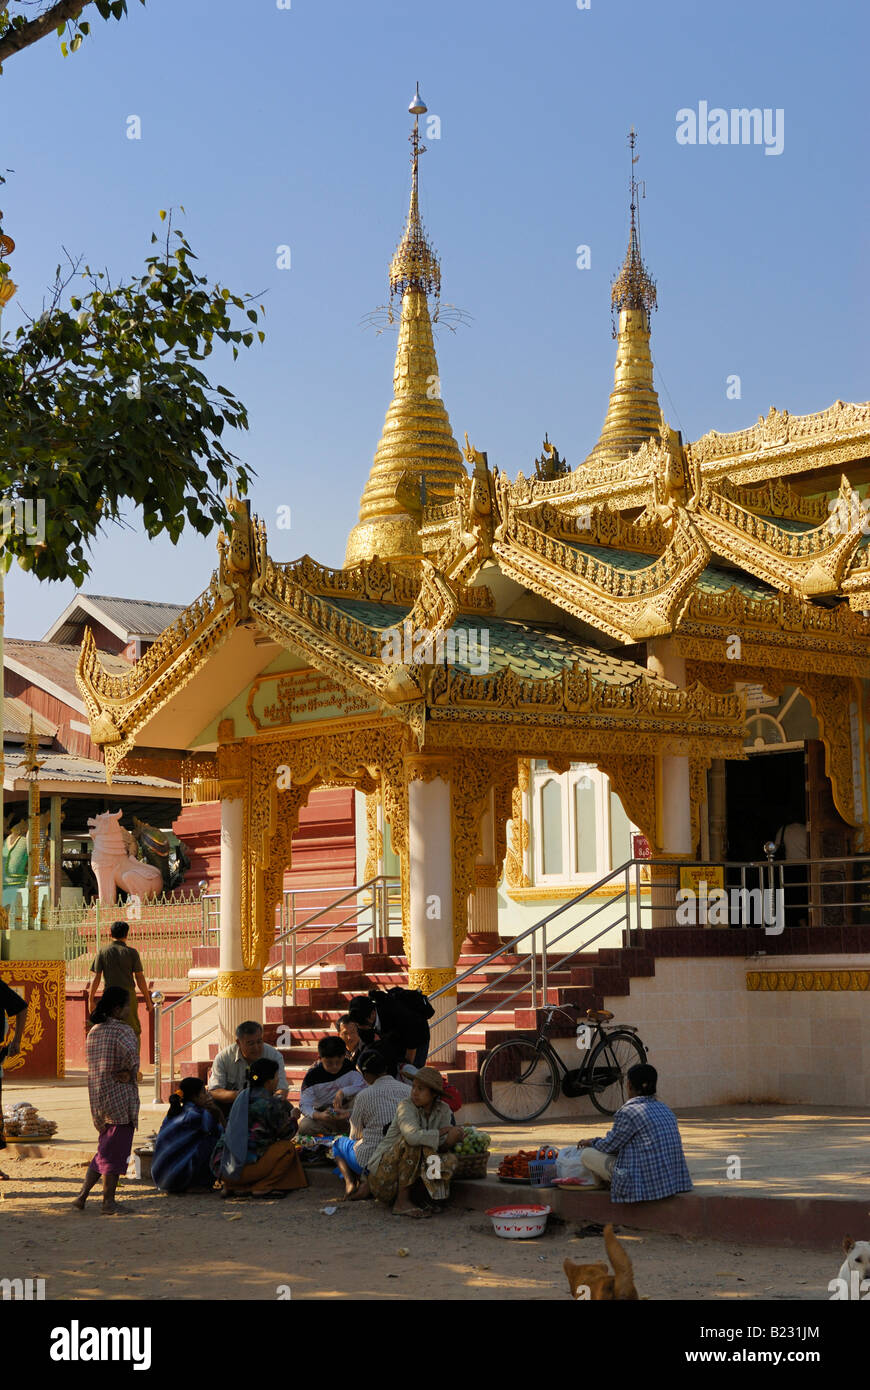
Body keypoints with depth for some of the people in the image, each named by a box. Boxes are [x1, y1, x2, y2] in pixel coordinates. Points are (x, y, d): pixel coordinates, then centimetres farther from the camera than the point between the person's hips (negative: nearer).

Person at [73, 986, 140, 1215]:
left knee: (105, 1150, 17)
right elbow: (131, 1053, -29)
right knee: (115, 1151, 0)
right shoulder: (122, 1030, -12)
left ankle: (82, 1196, 15)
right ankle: (109, 1202, 4)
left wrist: (125, 1073, -6)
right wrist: (129, 1073, -12)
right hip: (120, 1098, -8)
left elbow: (96, 1065, 6)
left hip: (98, 1097, 8)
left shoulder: (93, 1032, 11)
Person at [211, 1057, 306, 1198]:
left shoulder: (243, 1095, 11)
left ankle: (233, 1187, 16)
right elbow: (285, 1133, 2)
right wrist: (293, 1118, 21)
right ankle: (262, 1188, -3)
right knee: (288, 1148, 0)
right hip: (243, 1167, -8)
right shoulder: (269, 1103, -11)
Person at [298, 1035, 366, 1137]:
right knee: (303, 1126, -32)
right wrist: (320, 1116, -42)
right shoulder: (312, 1075, -16)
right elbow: (304, 1105, -21)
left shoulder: (349, 1067, -9)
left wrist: (343, 1092, -34)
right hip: (322, 1112, 0)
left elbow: (362, 1086, -20)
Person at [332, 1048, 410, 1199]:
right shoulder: (409, 1091, 1)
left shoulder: (364, 1096, -9)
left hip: (369, 1161, -3)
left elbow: (355, 1135, 4)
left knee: (339, 1142, 27)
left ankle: (349, 1181, 0)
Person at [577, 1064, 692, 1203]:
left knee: (587, 1154, 2)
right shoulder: (665, 1110, 12)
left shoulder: (628, 1112, -14)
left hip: (646, 1184, -9)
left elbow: (611, 1145, -2)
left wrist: (591, 1143, 20)